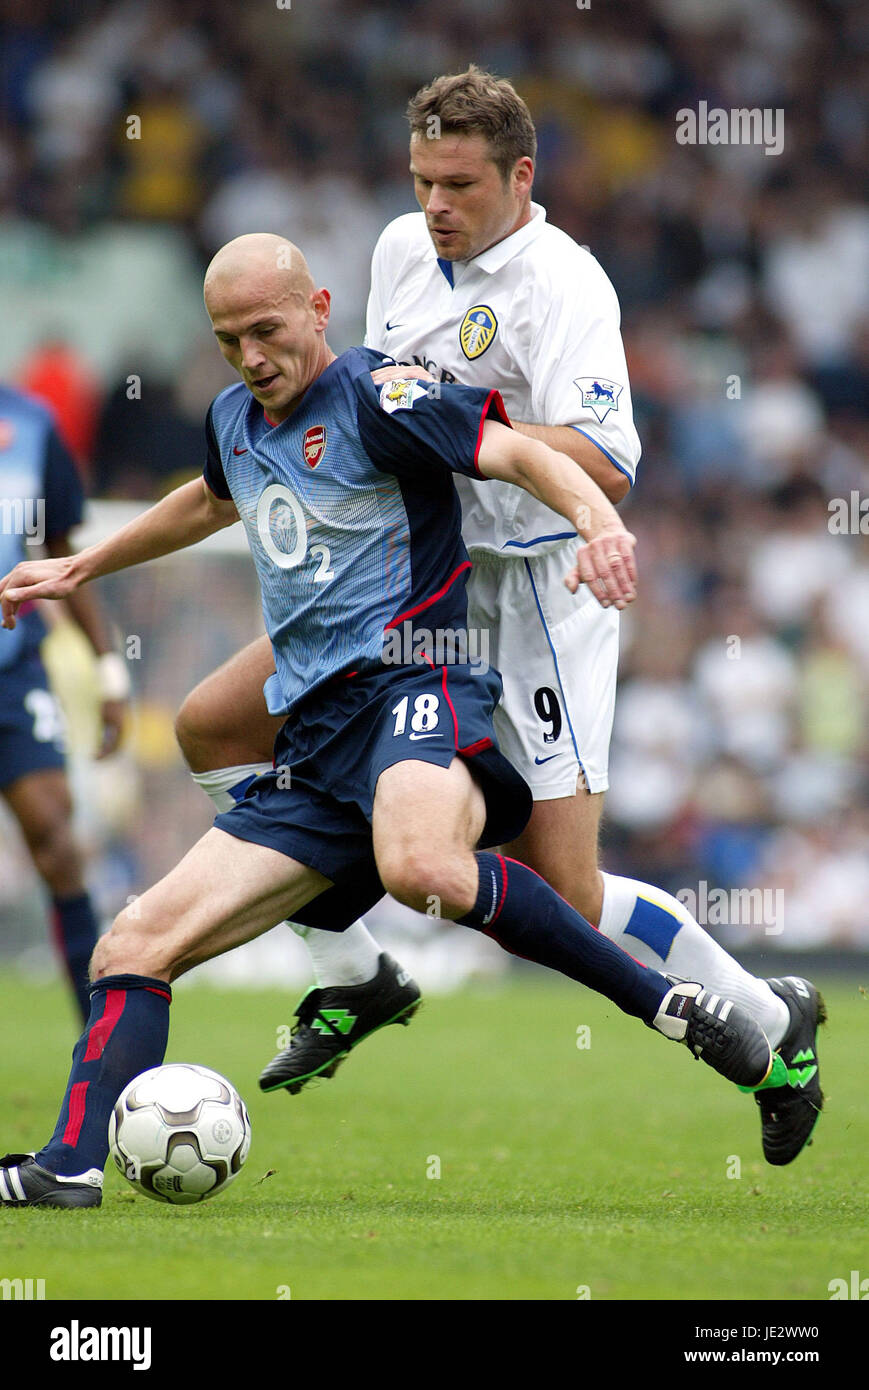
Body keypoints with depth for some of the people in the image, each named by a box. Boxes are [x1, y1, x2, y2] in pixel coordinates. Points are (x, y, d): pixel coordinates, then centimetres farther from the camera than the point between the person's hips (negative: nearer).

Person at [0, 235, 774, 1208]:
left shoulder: (370, 397, -3)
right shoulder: (235, 420, 21)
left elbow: (514, 452, -16)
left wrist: (599, 522, -36)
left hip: (413, 681, -8)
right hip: (315, 744, 8)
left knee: (420, 867, -41)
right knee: (134, 945, -5)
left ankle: (671, 1006, -30)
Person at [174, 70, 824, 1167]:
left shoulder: (564, 284, -18)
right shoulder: (403, 250, 6)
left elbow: (605, 466, -31)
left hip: (537, 592, -8)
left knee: (563, 891, -11)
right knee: (211, 726, 2)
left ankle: (771, 1019, 11)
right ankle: (352, 976, 10)